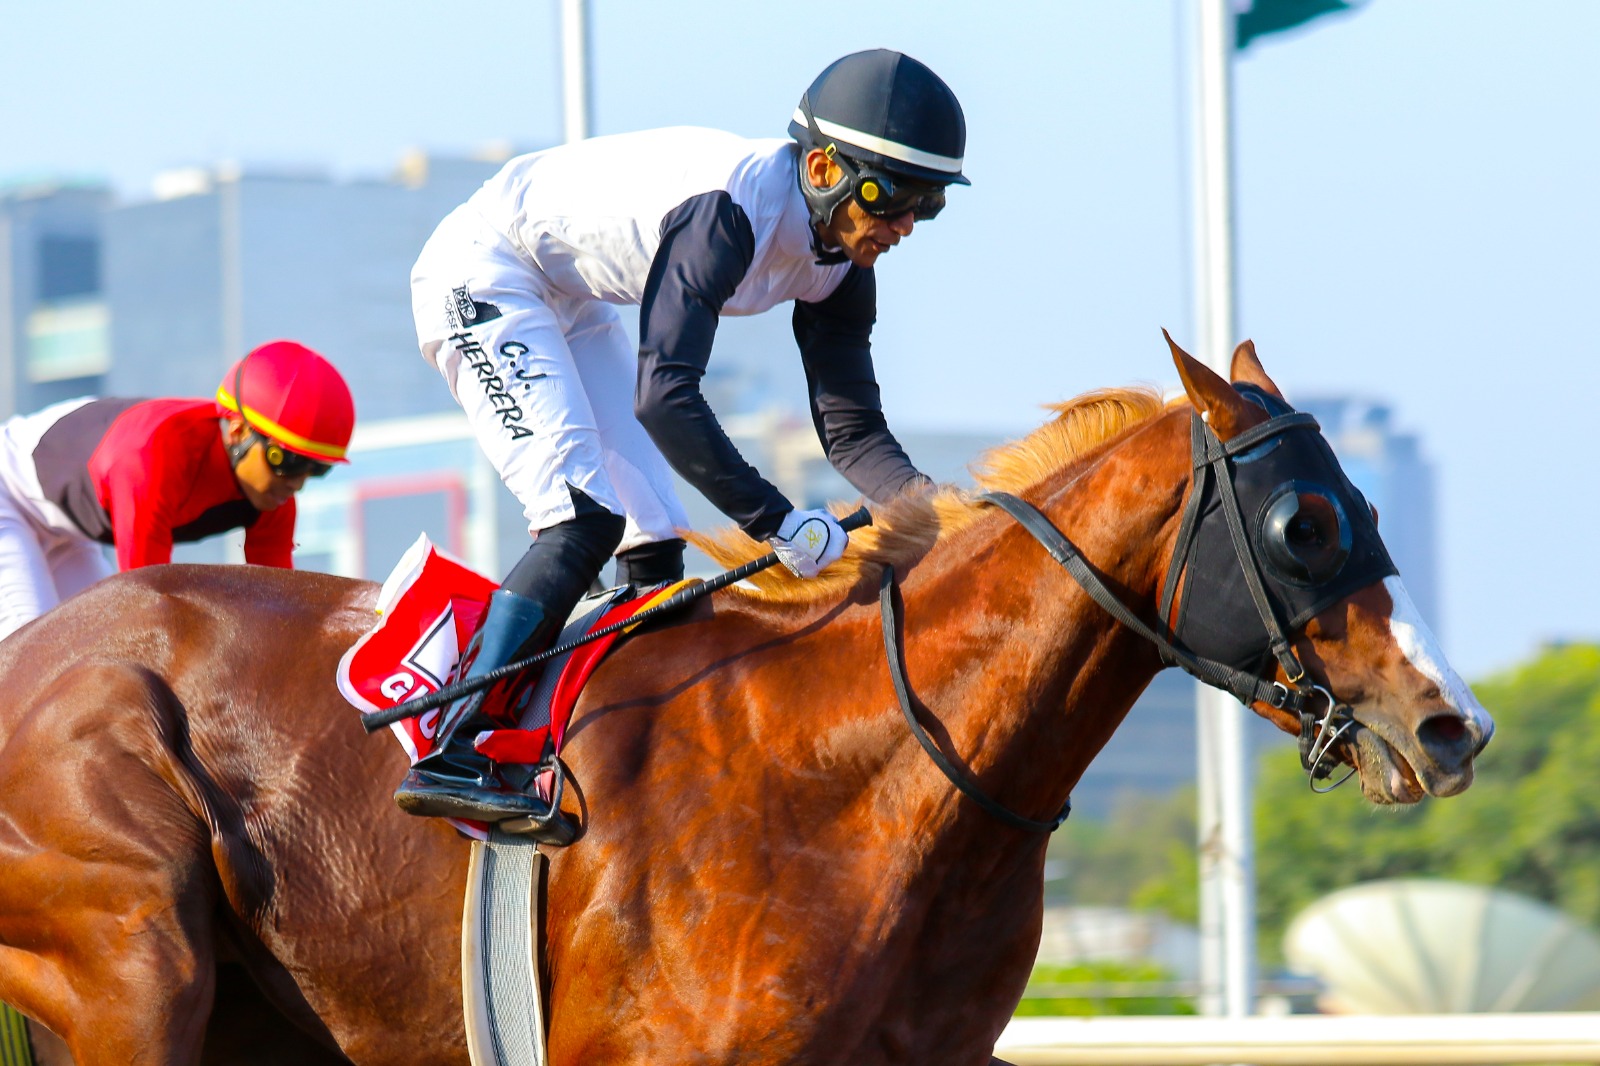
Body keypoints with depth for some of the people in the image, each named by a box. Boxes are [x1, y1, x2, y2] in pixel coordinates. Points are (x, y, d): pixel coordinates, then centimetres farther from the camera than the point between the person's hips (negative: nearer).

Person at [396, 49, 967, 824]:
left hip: (570, 307, 9)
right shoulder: (731, 206, -34)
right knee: (587, 518, -22)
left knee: (655, 543, 4)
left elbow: (850, 429, -5)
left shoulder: (838, 260, -8)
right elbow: (664, 396, -41)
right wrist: (777, 522, -43)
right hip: (482, 271, -9)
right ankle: (451, 757, -26)